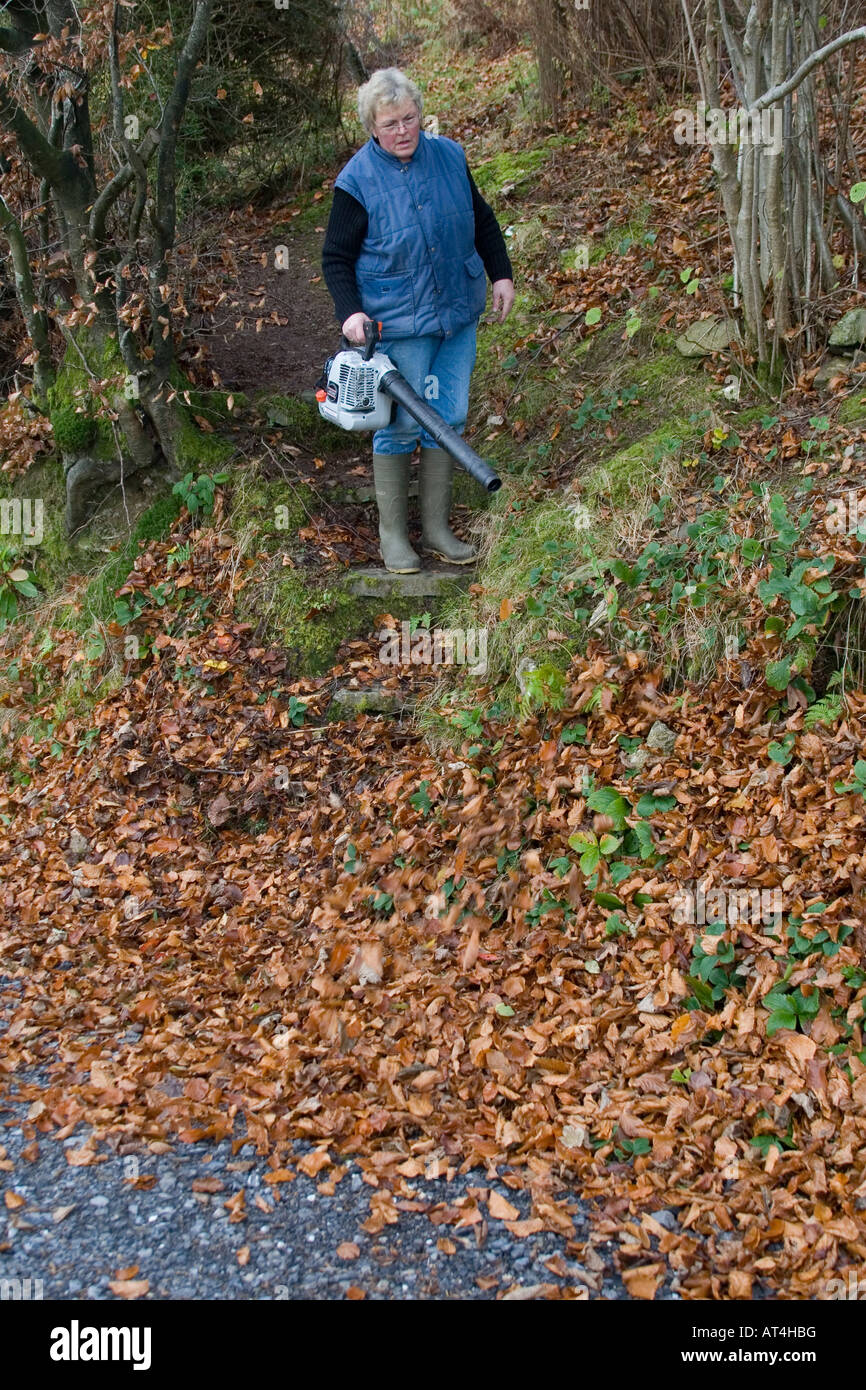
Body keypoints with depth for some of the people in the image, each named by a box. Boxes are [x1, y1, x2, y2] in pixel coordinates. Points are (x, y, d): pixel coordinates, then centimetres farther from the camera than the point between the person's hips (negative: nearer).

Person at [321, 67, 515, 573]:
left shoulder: (449, 156, 2)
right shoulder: (357, 181, -11)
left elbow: (482, 220, 15)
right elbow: (336, 257, -5)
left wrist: (501, 274, 9)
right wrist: (350, 311, -19)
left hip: (458, 314, 5)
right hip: (398, 323, -5)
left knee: (450, 417, 9)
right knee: (401, 424, 1)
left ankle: (437, 527, 22)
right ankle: (393, 533, 16)